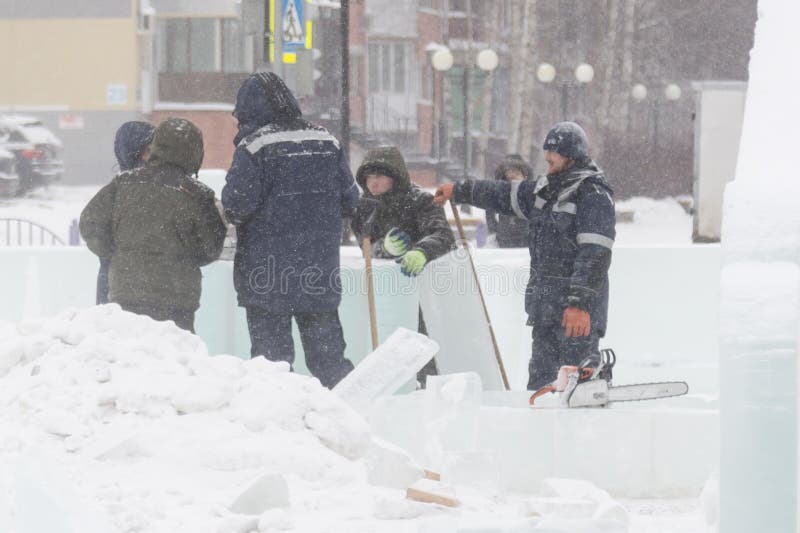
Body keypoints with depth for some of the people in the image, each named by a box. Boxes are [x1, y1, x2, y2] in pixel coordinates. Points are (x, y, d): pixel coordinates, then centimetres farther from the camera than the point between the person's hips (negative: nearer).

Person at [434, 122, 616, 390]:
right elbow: (503, 194, 30)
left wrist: (579, 303, -25)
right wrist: (459, 191, 36)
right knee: (541, 375, 7)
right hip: (545, 307, 9)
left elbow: (595, 255, -19)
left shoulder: (593, 195, -11)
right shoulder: (545, 189, 16)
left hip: (578, 308, -9)